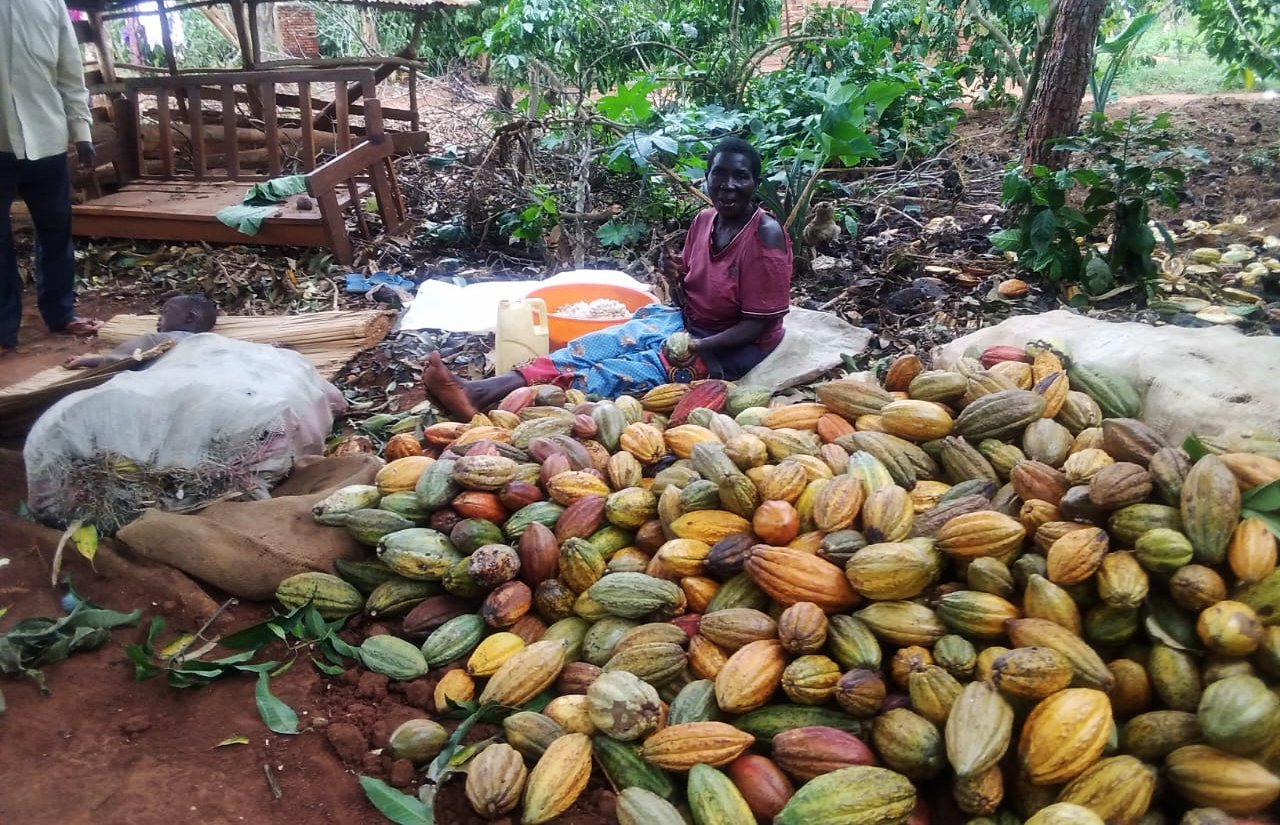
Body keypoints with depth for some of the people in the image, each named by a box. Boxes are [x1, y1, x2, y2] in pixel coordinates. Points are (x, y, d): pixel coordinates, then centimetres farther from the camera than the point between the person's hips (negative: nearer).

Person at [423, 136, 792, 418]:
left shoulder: (766, 235, -17)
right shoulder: (704, 220, 4)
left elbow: (759, 323, -17)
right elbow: (690, 301, 12)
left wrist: (699, 346, -28)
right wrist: (675, 279, -11)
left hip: (731, 347, -7)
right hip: (686, 322, 7)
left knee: (631, 372, -29)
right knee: (600, 343, -18)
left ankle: (490, 401, -44)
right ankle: (480, 390, -32)